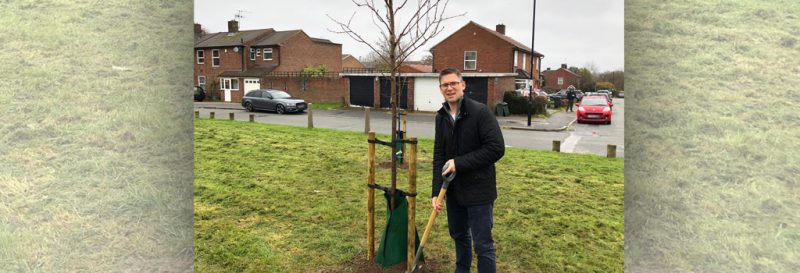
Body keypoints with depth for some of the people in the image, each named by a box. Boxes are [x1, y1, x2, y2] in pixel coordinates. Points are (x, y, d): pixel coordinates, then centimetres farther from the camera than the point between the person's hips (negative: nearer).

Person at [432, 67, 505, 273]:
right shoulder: (441, 117, 4)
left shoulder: (480, 112, -15)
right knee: (458, 235, 23)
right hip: (453, 189, 6)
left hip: (478, 190, -6)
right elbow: (439, 155, 4)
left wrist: (459, 162, -21)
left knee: (483, 244, 1)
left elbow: (496, 148, -20)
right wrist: (436, 191, -4)